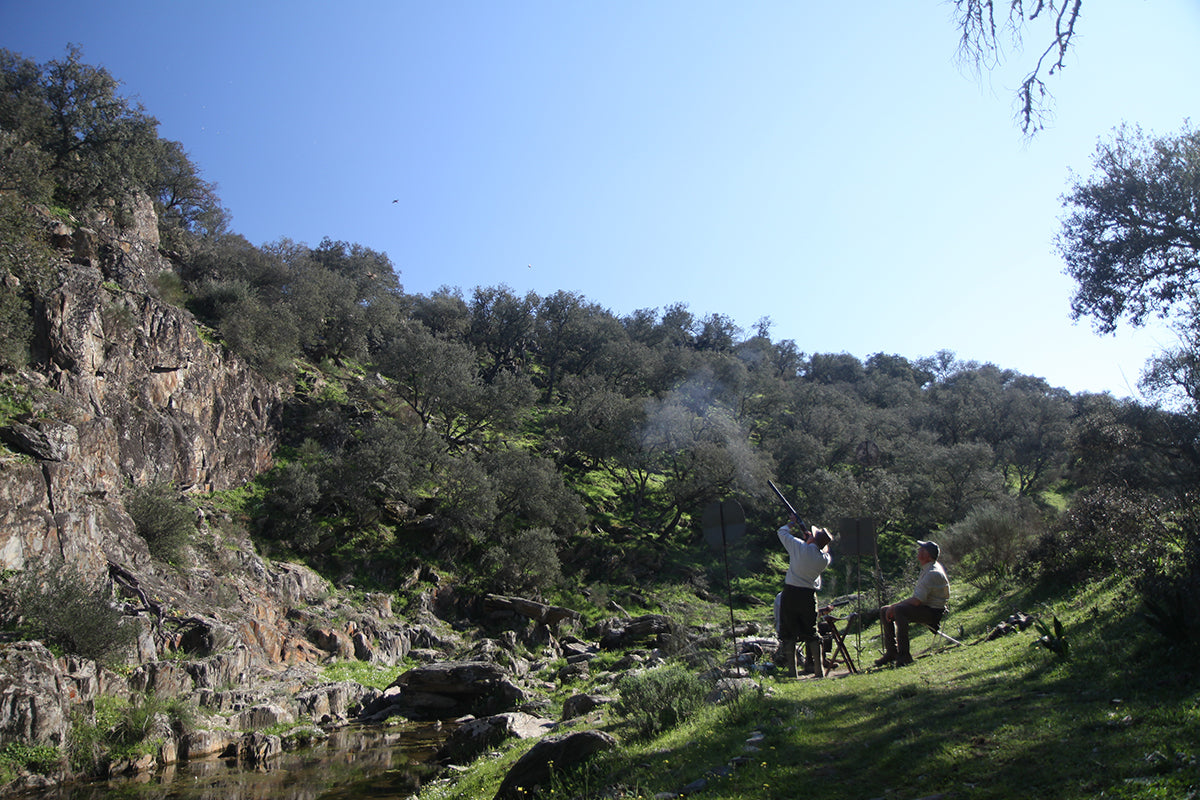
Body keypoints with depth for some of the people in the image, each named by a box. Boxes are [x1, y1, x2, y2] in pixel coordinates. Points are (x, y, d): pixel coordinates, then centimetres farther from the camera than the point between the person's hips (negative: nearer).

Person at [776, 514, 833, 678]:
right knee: (811, 633, 14)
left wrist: (792, 523, 21)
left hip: (790, 594, -2)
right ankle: (819, 670, 15)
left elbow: (782, 532, 4)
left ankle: (792, 670, 6)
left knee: (788, 633, 7)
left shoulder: (798, 546, -12)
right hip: (809, 595, 2)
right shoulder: (824, 558, -7)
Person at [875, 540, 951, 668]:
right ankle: (891, 652, 2)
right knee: (884, 611, 3)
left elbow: (917, 600, -26)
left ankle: (904, 655, -28)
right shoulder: (927, 569, 12)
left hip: (933, 612, -10)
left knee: (899, 610, -33)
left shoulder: (933, 573, -21)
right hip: (924, 608, 10)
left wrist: (894, 606, -17)